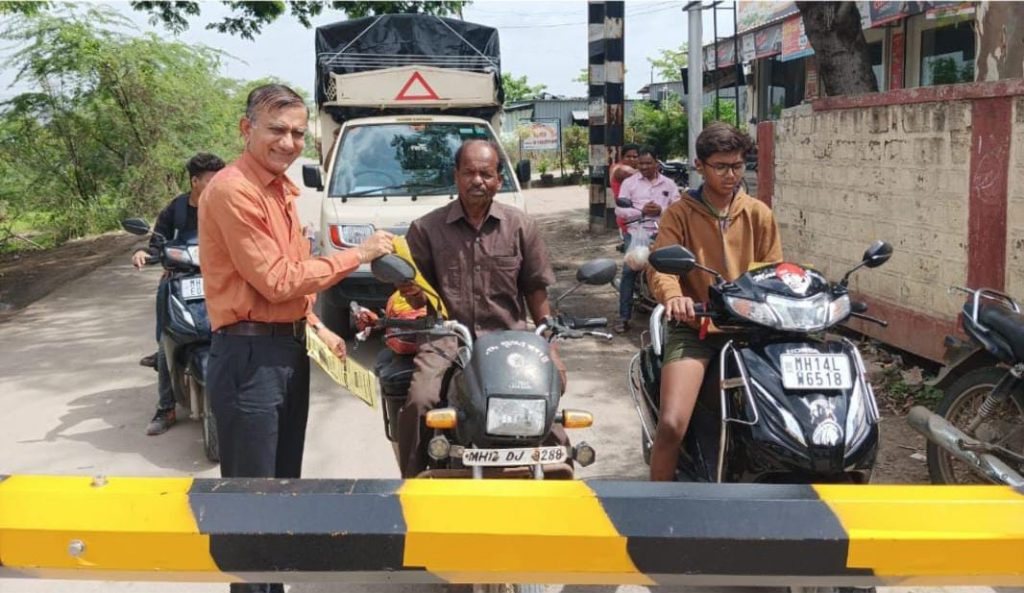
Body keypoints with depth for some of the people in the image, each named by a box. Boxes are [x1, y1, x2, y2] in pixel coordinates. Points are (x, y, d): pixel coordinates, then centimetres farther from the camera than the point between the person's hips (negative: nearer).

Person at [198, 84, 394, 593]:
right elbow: (277, 281, -19)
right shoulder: (233, 190, -16)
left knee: (285, 484, 20)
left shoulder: (280, 189, 14)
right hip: (250, 357, -10)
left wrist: (316, 327, 10)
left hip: (290, 350, 10)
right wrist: (357, 254, -14)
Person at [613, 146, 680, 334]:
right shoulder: (629, 183, 11)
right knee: (629, 269, -19)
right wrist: (642, 211, -11)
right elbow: (619, 211, 3)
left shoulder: (668, 184, 15)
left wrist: (661, 210, -11)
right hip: (636, 231, -1)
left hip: (661, 232, 1)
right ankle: (624, 317, -16)